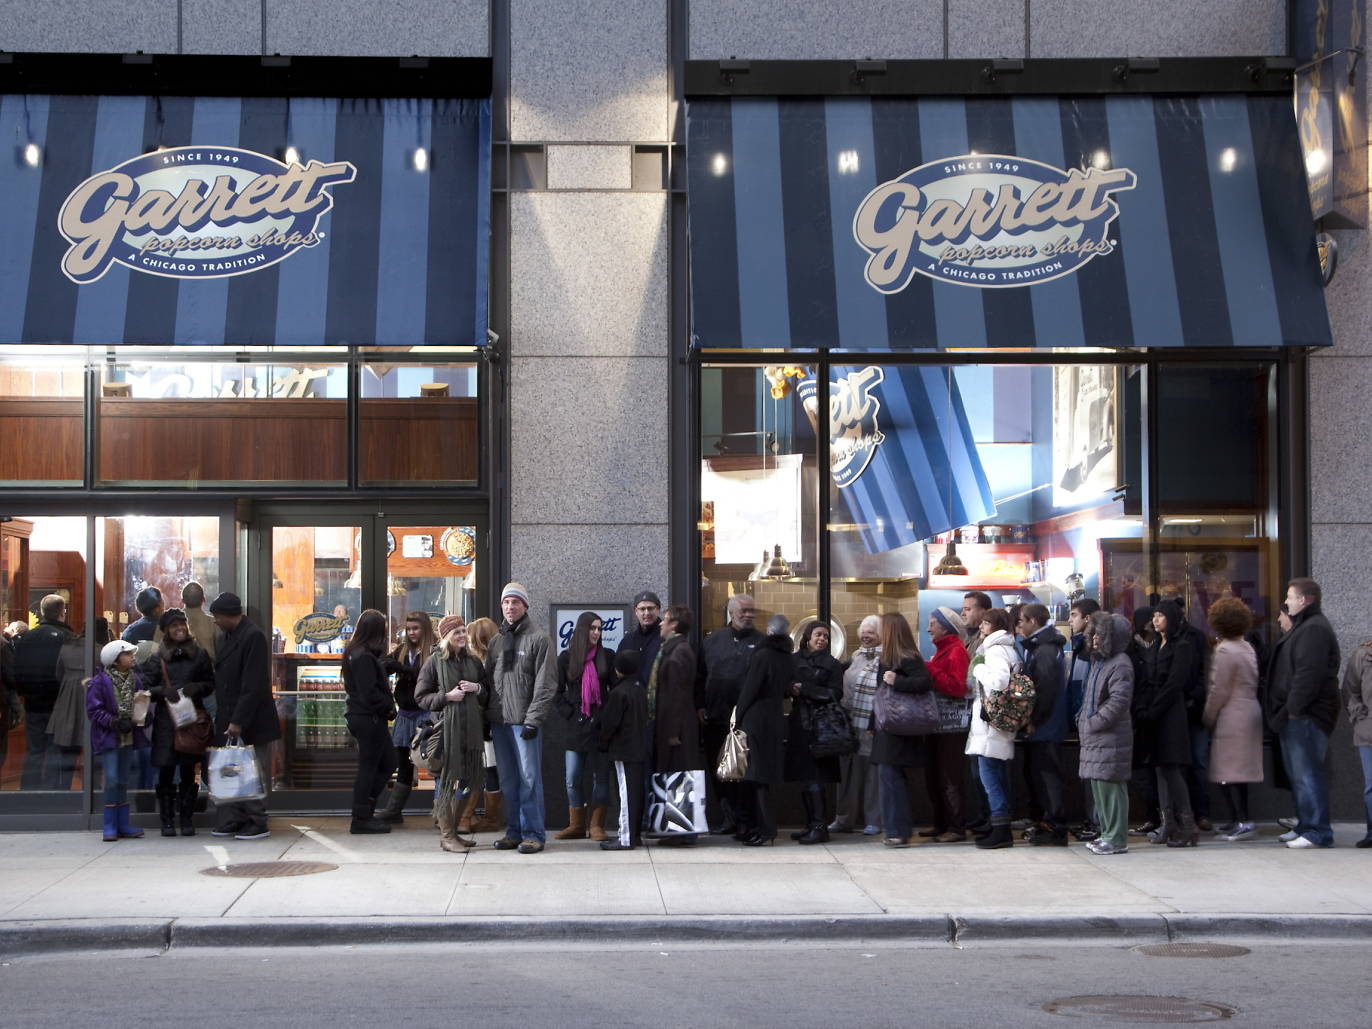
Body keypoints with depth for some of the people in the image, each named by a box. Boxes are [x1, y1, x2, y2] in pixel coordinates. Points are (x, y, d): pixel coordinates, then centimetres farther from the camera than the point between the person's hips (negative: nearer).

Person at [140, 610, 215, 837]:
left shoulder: (199, 654, 7)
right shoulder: (158, 658, 4)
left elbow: (211, 683, 12)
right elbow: (146, 688, 4)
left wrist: (197, 687, -8)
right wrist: (163, 691, -15)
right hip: (166, 721, -1)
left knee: (188, 771, 3)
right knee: (166, 771, -2)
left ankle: (187, 820, 11)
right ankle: (167, 820, 5)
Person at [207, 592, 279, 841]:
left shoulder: (253, 637, -13)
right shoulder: (223, 638, 16)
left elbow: (253, 685, -18)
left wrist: (238, 721, -20)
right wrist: (223, 718, 13)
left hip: (252, 723, -9)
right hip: (228, 720, 9)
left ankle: (257, 824, 2)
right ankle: (232, 821, 15)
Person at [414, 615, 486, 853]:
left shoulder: (473, 661, 15)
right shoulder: (435, 662, 0)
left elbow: (488, 696, 22)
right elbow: (421, 697, 0)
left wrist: (477, 688, 0)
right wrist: (446, 697, -13)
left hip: (471, 727, 6)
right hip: (446, 727, -6)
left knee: (466, 780, 8)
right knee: (447, 779, -6)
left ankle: (452, 830, 20)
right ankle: (446, 835, -1)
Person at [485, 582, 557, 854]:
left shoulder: (538, 639, -2)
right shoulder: (496, 642, 17)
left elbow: (545, 684, -8)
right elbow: (488, 680, 18)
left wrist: (533, 719, -15)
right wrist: (486, 719, 9)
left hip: (524, 720, -6)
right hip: (499, 720, 6)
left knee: (529, 778, -5)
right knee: (508, 779, 9)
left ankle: (533, 833, -2)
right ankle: (514, 831, 15)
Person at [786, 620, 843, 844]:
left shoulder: (831, 664, 1)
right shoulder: (795, 661, 12)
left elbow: (835, 694, -6)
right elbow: (784, 687, 14)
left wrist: (804, 689, -9)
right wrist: (791, 689, -9)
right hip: (799, 725, 5)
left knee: (815, 779, -10)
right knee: (803, 777, 7)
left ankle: (820, 827, -8)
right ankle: (810, 824, 15)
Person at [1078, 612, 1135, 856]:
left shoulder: (1120, 664, -12)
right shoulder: (1099, 660, 18)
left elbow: (1119, 700, -19)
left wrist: (1094, 722, -16)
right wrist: (1083, 719, 13)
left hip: (1111, 737, -10)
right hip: (1095, 737, 10)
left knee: (1110, 786, -8)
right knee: (1098, 786, 14)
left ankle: (1116, 839, -4)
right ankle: (1107, 834, 22)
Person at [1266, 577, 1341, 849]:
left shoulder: (1314, 629, -15)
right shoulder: (1304, 627, 21)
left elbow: (1309, 673, -24)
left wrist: (1295, 708, -22)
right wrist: (1287, 710, 21)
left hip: (1306, 715, -11)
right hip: (1296, 715, 11)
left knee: (1307, 773, -12)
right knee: (1299, 773, 16)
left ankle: (1318, 832, -11)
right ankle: (1306, 826, 23)